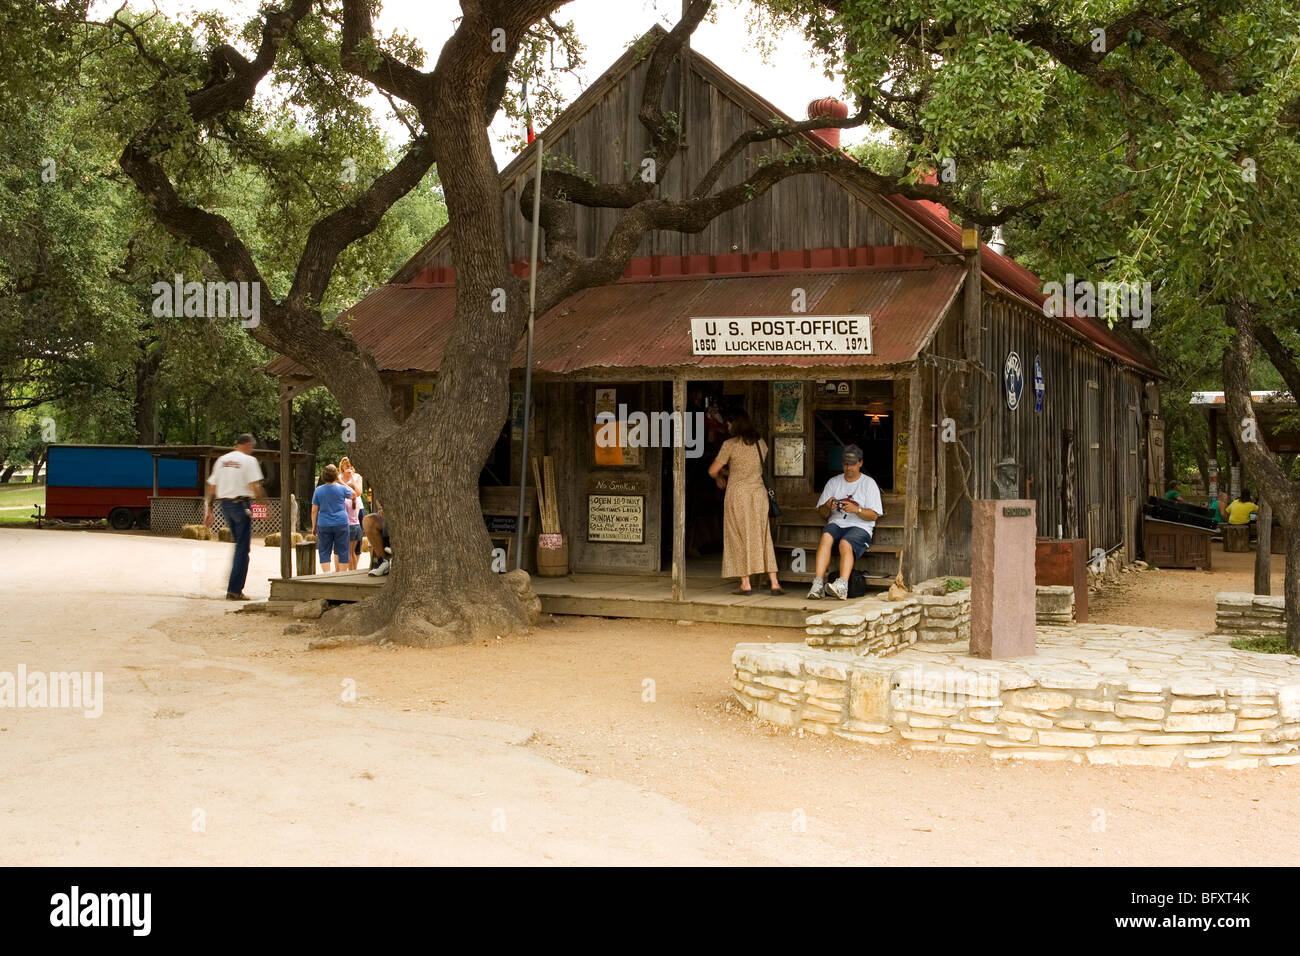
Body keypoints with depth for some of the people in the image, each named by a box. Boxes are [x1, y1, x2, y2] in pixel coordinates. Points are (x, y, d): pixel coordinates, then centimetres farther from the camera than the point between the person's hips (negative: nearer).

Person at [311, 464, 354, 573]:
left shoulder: (318, 490, -1)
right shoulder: (341, 488, -4)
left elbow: (314, 510, 1)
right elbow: (353, 494, 18)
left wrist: (314, 526, 10)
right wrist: (341, 482, 18)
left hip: (323, 525, 1)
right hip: (341, 523, -1)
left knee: (324, 551, 6)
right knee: (341, 550, 6)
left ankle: (326, 573, -4)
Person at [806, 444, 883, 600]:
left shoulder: (869, 483, 9)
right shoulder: (833, 482, 19)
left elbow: (874, 515, 1)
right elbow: (821, 513, 15)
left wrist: (856, 509, -18)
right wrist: (827, 507, -9)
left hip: (860, 527, -3)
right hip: (836, 524, 3)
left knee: (845, 543, -36)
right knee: (826, 537, -33)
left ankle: (842, 585, -54)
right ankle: (818, 583, -44)